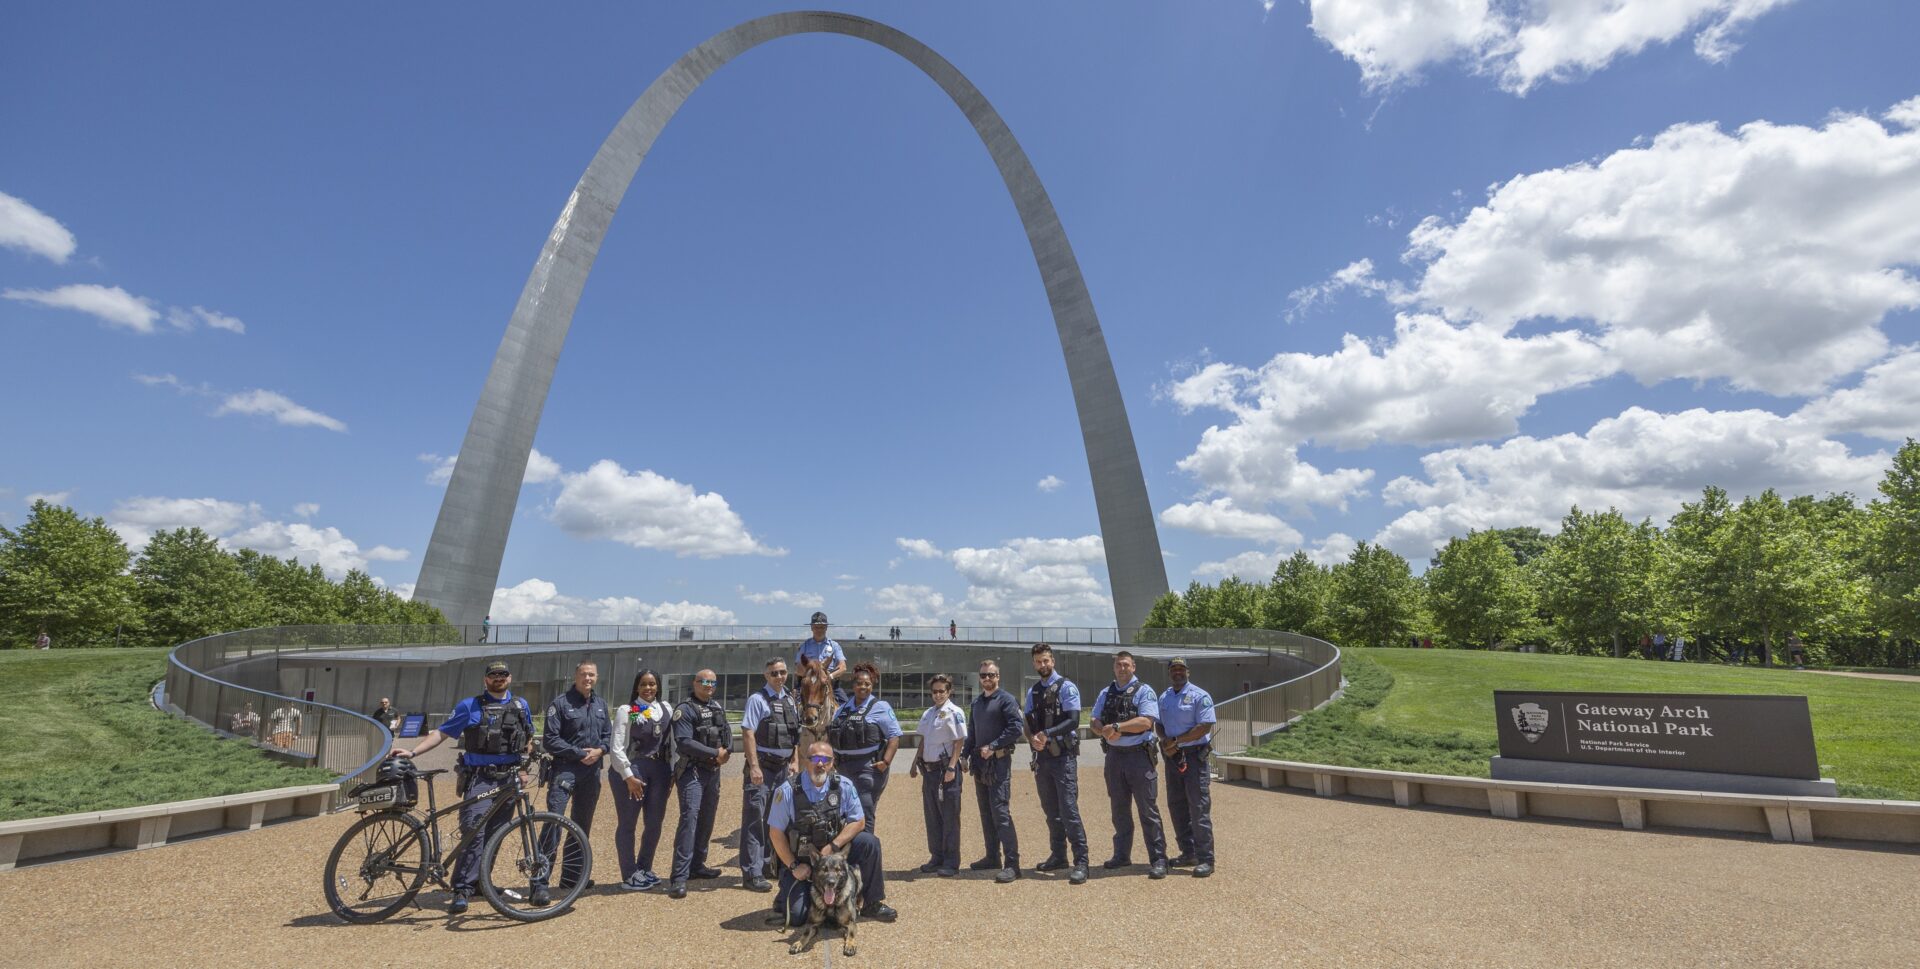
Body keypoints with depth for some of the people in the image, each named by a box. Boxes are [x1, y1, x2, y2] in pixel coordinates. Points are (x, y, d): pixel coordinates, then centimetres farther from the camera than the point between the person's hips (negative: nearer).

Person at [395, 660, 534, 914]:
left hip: (509, 778, 3)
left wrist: (524, 768, 10)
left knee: (495, 833, 7)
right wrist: (412, 752, -6)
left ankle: (480, 880, 23)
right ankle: (462, 890, -9)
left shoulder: (521, 706, 12)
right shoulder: (469, 706, 5)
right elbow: (442, 733, 5)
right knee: (474, 831, -13)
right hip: (478, 778, -3)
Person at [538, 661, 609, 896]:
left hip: (592, 771, 6)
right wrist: (579, 753, -13)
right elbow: (550, 740, -9)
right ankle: (539, 881, -11)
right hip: (565, 769, -6)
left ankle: (572, 874, 25)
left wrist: (600, 750, -5)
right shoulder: (560, 703, -5)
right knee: (554, 821, -15)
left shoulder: (601, 704, 13)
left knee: (582, 824, 13)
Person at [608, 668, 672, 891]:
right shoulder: (626, 710, -6)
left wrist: (672, 771, 4)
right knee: (628, 824, 5)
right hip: (631, 771, -4)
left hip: (659, 771, 5)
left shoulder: (666, 708, 6)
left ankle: (644, 869, 30)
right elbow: (616, 747, -10)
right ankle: (629, 876, 18)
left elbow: (672, 741, 8)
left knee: (655, 823, 11)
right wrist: (628, 776, -14)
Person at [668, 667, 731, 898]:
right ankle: (680, 877, -15)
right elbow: (684, 742, -19)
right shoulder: (685, 709, -10)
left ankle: (697, 865, 29)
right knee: (689, 818, -16)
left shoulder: (717, 706, 14)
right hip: (692, 771, -8)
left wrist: (727, 750, -5)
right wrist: (715, 753, -17)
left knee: (707, 819, 14)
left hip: (713, 770, 8)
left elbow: (727, 731, 17)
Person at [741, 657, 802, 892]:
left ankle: (770, 863, 31)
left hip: (782, 766, 7)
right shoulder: (758, 699, -10)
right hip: (762, 766, -7)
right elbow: (747, 733, -16)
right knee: (755, 818, -6)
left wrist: (793, 762, 13)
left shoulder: (790, 700, 10)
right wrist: (753, 767, -22)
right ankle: (752, 873, -1)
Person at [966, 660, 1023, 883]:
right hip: (979, 763, 8)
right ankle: (992, 857, 23)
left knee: (1000, 812, -11)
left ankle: (1012, 863, -8)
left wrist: (993, 747, -18)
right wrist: (966, 756, 13)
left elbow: (1016, 727, -16)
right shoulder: (976, 702, 15)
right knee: (985, 812, 13)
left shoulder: (1006, 699, -7)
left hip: (998, 762, -8)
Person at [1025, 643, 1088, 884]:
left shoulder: (1066, 687, -6)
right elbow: (1028, 723, 10)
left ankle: (1081, 862, -5)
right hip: (1042, 757, 6)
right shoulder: (1033, 692, 13)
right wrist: (1032, 738, -12)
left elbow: (1073, 721, -15)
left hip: (1064, 756, -6)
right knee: (1051, 811, 14)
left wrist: (1048, 734, -24)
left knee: (1069, 810, -10)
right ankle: (1058, 855, 25)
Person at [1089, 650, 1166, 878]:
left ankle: (1158, 860, 5)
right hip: (1114, 755, 5)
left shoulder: (1144, 691, -4)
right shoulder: (1105, 693, 12)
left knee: (1148, 810, -2)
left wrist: (1116, 726, -21)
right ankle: (1122, 855, 26)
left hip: (1139, 755, -5)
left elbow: (1146, 721, -17)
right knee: (1119, 809, 14)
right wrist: (1105, 730, -15)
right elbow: (1095, 723, 7)